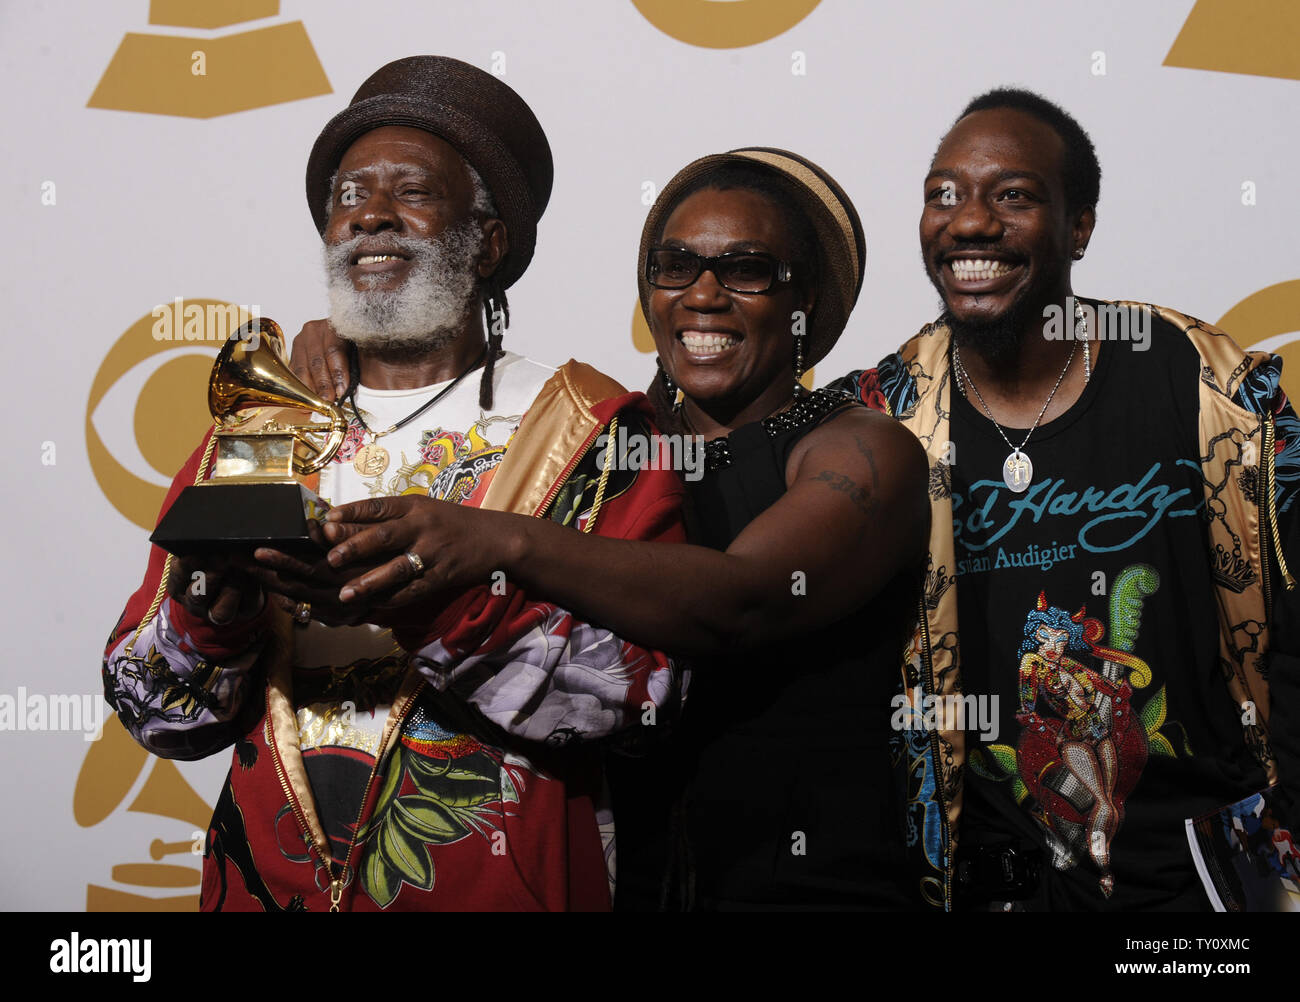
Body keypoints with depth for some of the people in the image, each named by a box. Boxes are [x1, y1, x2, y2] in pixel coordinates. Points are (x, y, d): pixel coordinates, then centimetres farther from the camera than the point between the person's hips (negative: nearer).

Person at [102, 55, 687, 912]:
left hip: (503, 884, -2)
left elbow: (639, 686, -17)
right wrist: (211, 609, -17)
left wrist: (424, 599, -29)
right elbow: (155, 712, 4)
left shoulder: (594, 432, -5)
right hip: (269, 883, 3)